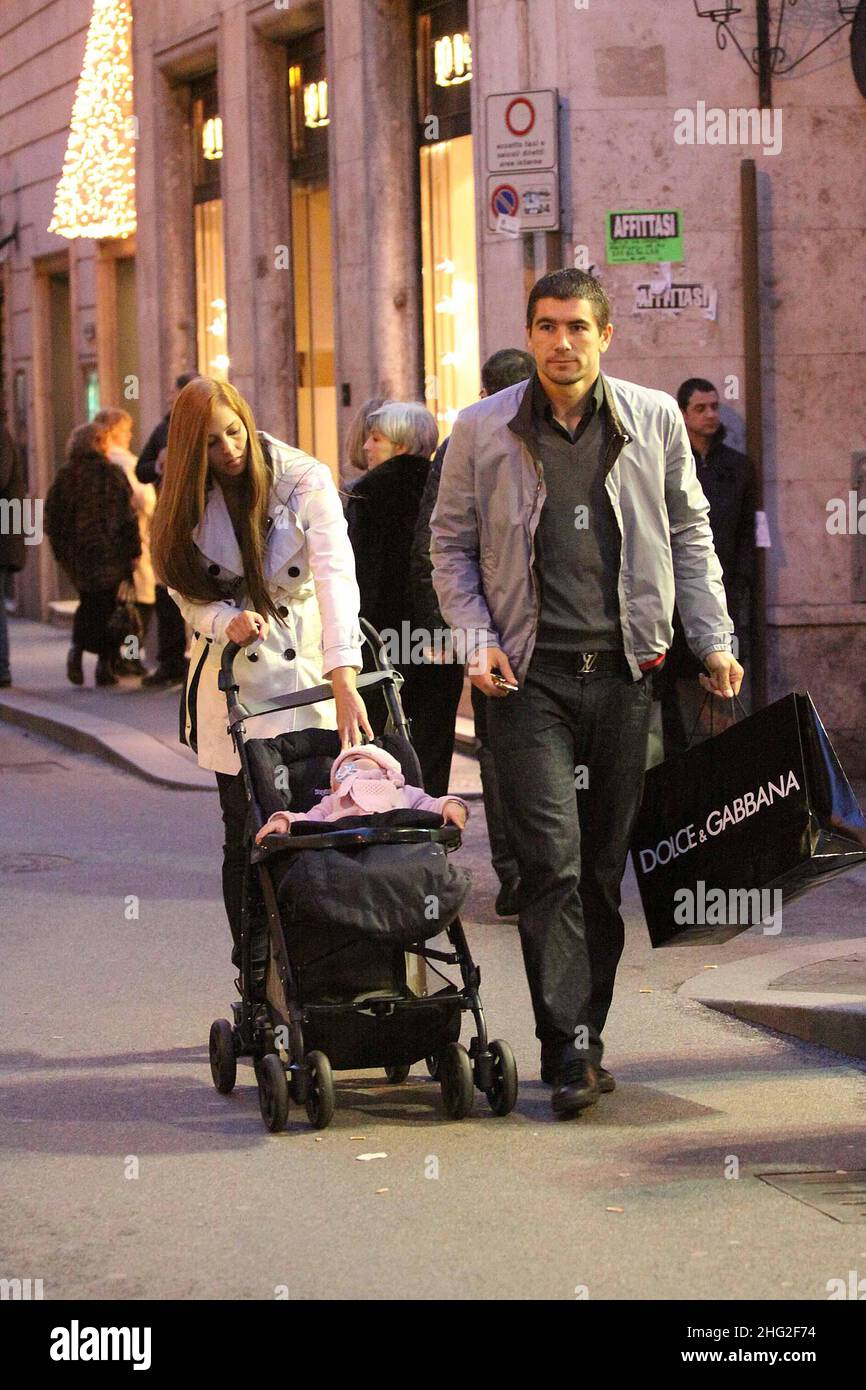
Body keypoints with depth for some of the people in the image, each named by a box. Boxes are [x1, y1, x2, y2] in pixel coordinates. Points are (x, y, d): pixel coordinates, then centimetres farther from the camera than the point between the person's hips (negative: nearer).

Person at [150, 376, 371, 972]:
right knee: (246, 836, 0)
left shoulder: (304, 480, -10)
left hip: (309, 674, -2)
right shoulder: (191, 503, 3)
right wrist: (227, 620, -17)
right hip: (234, 682, 3)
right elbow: (189, 594, 9)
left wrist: (344, 679, -36)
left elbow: (336, 575, -22)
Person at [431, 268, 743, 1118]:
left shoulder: (654, 420, 6)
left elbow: (689, 534, 14)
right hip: (529, 674, -2)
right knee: (552, 856, -11)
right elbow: (451, 546, 9)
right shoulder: (482, 431, 2)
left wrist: (713, 637, 7)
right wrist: (478, 639, -4)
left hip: (626, 668, 2)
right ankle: (569, 1049, -10)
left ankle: (582, 1032, 17)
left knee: (605, 861, 7)